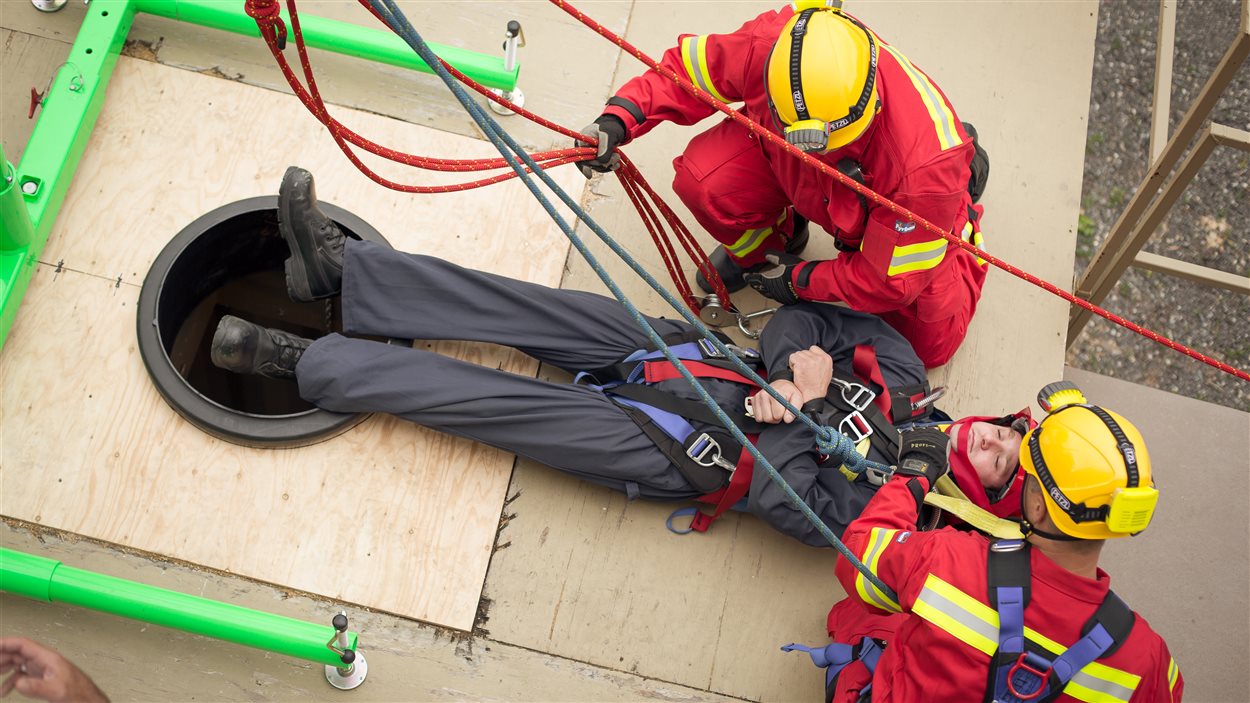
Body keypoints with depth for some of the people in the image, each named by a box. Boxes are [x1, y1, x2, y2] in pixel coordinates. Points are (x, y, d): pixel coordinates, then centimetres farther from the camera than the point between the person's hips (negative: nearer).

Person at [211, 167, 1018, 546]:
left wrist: (799, 409, -20)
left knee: (490, 400, -12)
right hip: (686, 347, 6)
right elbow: (803, 317, 6)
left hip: (667, 450, -6)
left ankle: (299, 361, -2)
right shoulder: (900, 370, 7)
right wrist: (781, 380, -12)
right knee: (528, 306, -8)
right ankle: (339, 263, -1)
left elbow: (785, 506, -20)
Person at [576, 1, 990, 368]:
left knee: (931, 343, -1)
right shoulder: (766, 46, -39)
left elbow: (890, 280, -28)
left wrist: (801, 281, -17)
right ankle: (763, 248, 12)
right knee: (703, 179, -26)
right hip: (784, 170, 2)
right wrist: (619, 118, -33)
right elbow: (686, 69, -18)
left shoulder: (926, 164, -45)